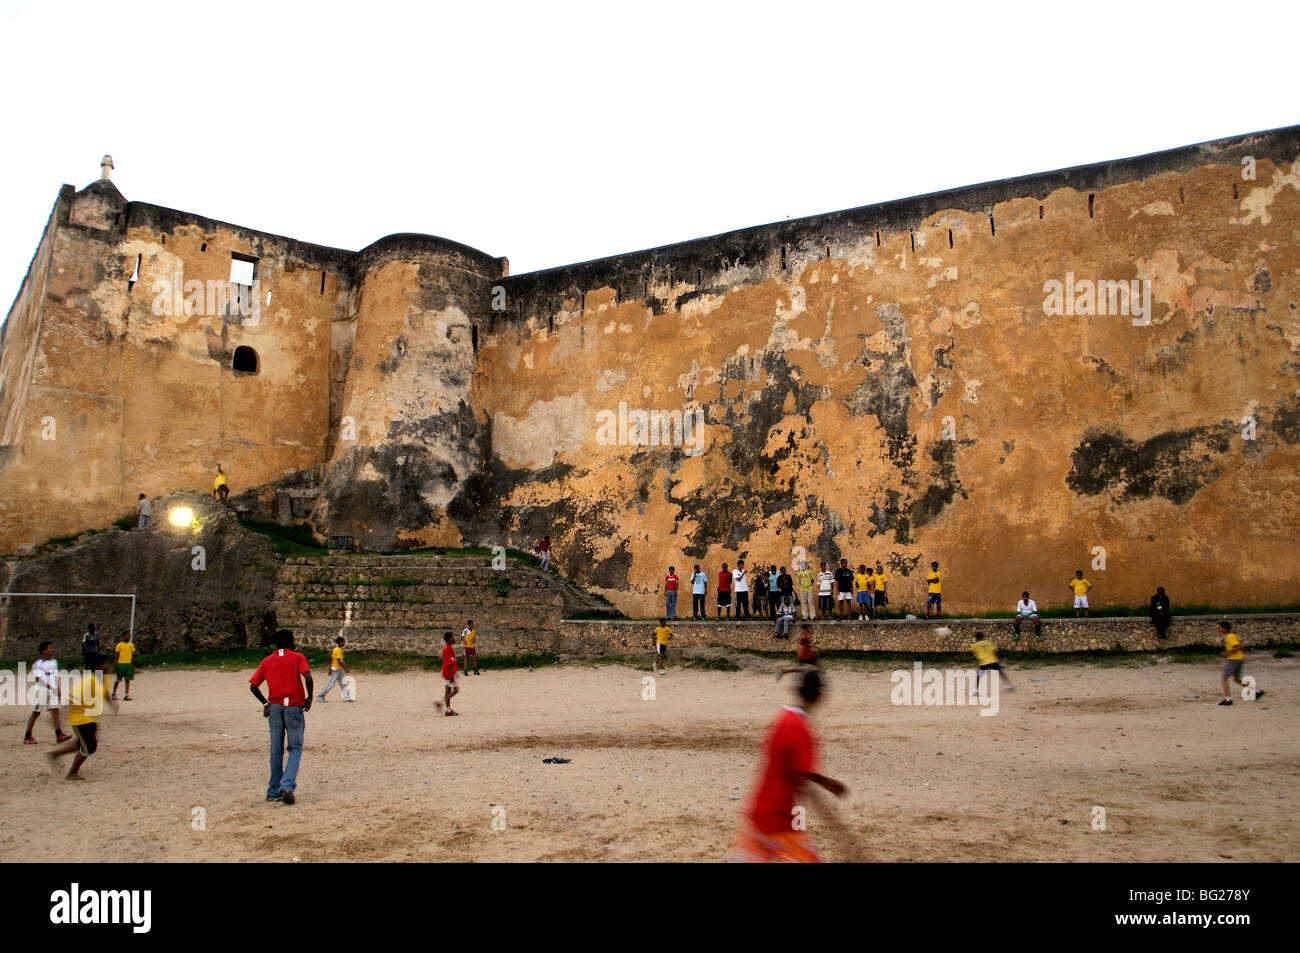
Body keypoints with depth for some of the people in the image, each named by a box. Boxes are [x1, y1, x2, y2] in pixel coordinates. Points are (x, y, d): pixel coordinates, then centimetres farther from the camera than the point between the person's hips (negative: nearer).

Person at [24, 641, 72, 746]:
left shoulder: (54, 662, 10)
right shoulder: (38, 664, -9)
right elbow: (39, 678, -17)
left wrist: (58, 689, 8)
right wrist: (50, 687, -27)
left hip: (52, 691, 5)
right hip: (41, 691, -5)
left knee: (55, 711, -4)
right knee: (36, 713, 4)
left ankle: (59, 735, -9)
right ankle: (27, 737, 17)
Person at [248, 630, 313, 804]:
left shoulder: (267, 661, 10)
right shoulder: (297, 657, -2)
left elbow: (253, 686, 6)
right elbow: (308, 677, -17)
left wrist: (265, 703, 14)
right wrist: (309, 698, -5)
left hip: (274, 708, 3)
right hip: (294, 707, -3)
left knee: (276, 751, 12)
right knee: (295, 748, 5)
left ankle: (274, 791, 15)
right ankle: (287, 786, -12)